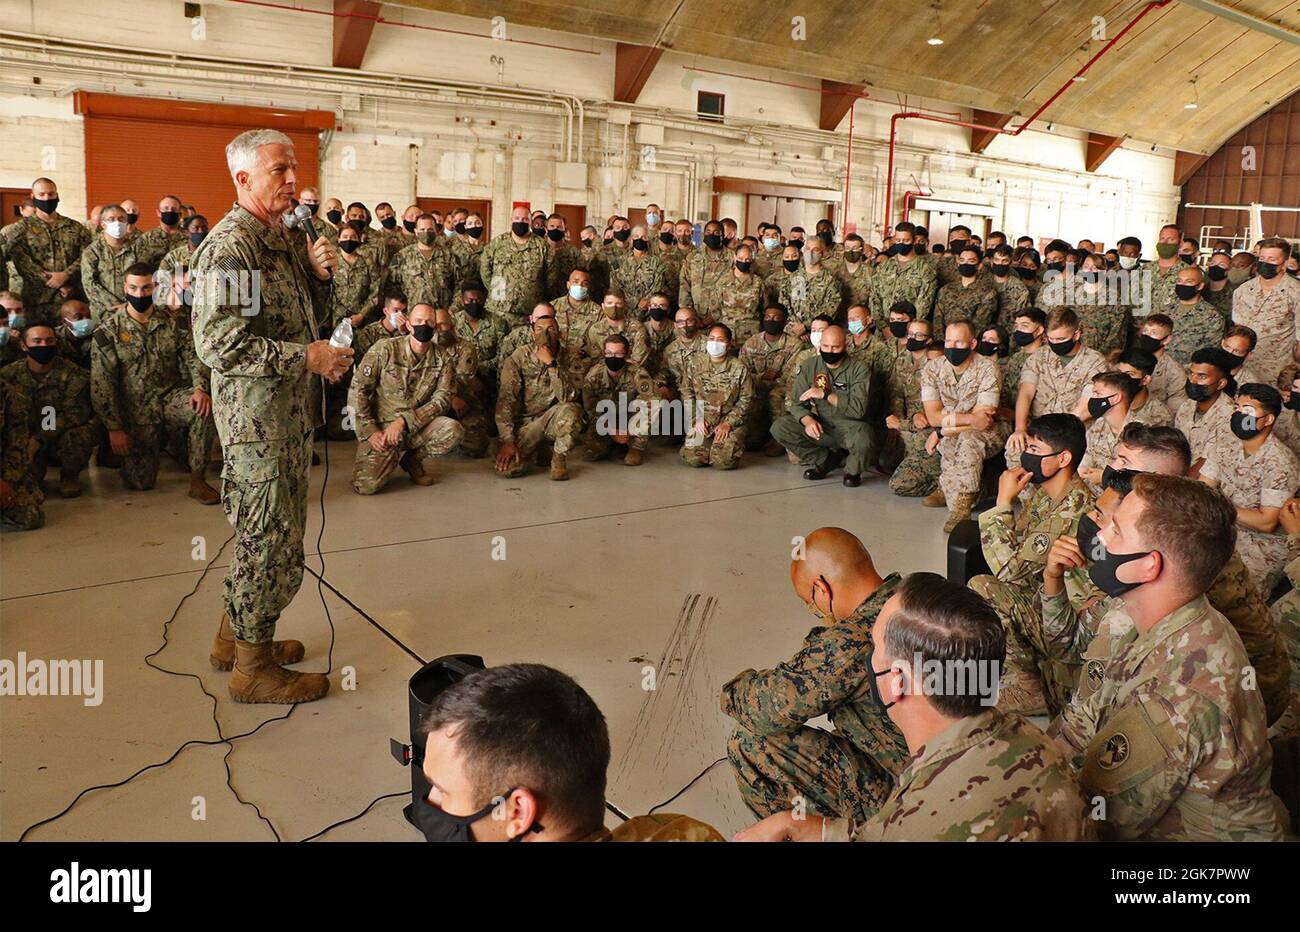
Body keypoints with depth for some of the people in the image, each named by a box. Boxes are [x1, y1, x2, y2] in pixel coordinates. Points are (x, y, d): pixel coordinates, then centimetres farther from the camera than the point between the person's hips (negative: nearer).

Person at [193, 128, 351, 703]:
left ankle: (234, 638, 36)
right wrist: (307, 356, -23)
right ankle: (253, 667, 15)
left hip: (291, 414, 10)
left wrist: (319, 273, 2)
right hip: (257, 418, -10)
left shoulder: (286, 237, 12)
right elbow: (219, 343, -25)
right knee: (271, 542, 0)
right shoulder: (228, 247, -17)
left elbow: (305, 315, 21)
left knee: (268, 534, 19)